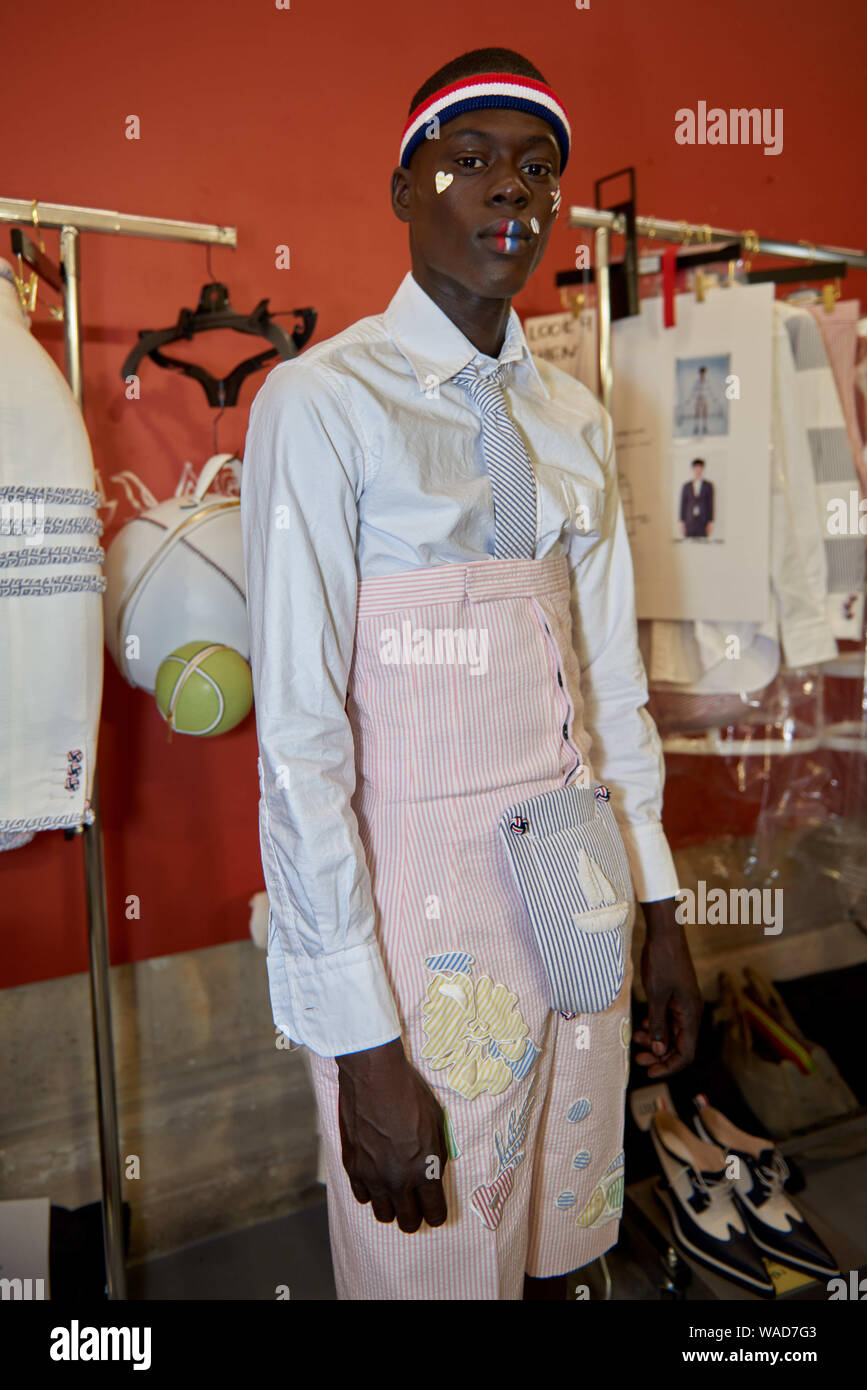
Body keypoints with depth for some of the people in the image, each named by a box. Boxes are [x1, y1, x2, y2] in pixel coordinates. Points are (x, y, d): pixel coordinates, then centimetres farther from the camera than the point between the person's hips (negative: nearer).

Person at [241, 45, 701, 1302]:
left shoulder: (575, 419, 8)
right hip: (418, 914, -5)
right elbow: (299, 739, -16)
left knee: (560, 1242, 22)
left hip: (576, 894, 6)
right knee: (433, 1258, 15)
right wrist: (360, 1041, -15)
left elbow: (611, 680, 10)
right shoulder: (324, 403, -12)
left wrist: (660, 906, 11)